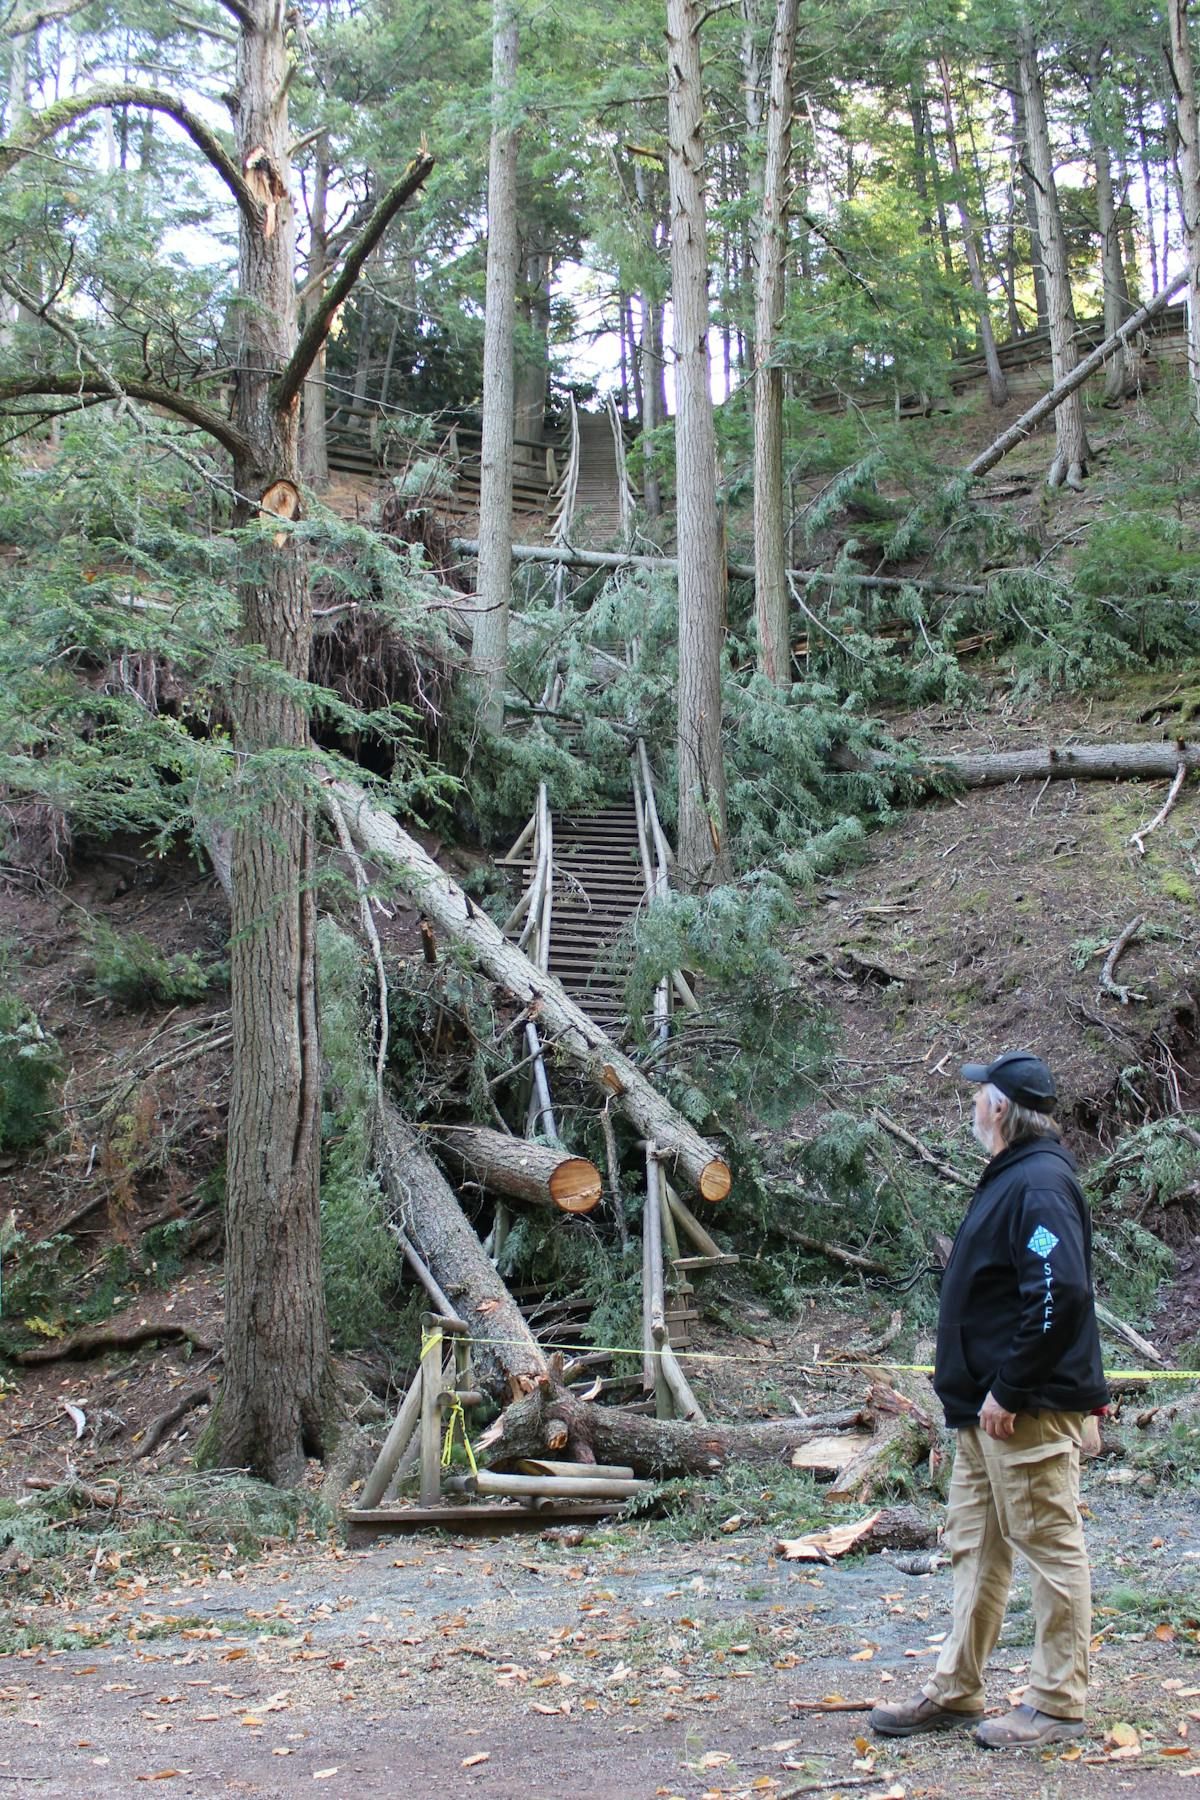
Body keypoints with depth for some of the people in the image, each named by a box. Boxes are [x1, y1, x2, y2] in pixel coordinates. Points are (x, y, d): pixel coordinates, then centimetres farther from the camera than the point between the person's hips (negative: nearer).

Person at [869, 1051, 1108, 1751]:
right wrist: (976, 1394, 16)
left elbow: (1061, 1293, -27)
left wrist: (1008, 1391, -22)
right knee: (975, 1547, 15)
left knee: (1052, 1546, 0)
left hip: (1029, 1410, -11)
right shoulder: (1011, 1177, 15)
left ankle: (1059, 1704, 10)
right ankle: (956, 1692, 24)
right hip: (989, 1409, 11)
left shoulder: (1039, 1183, -17)